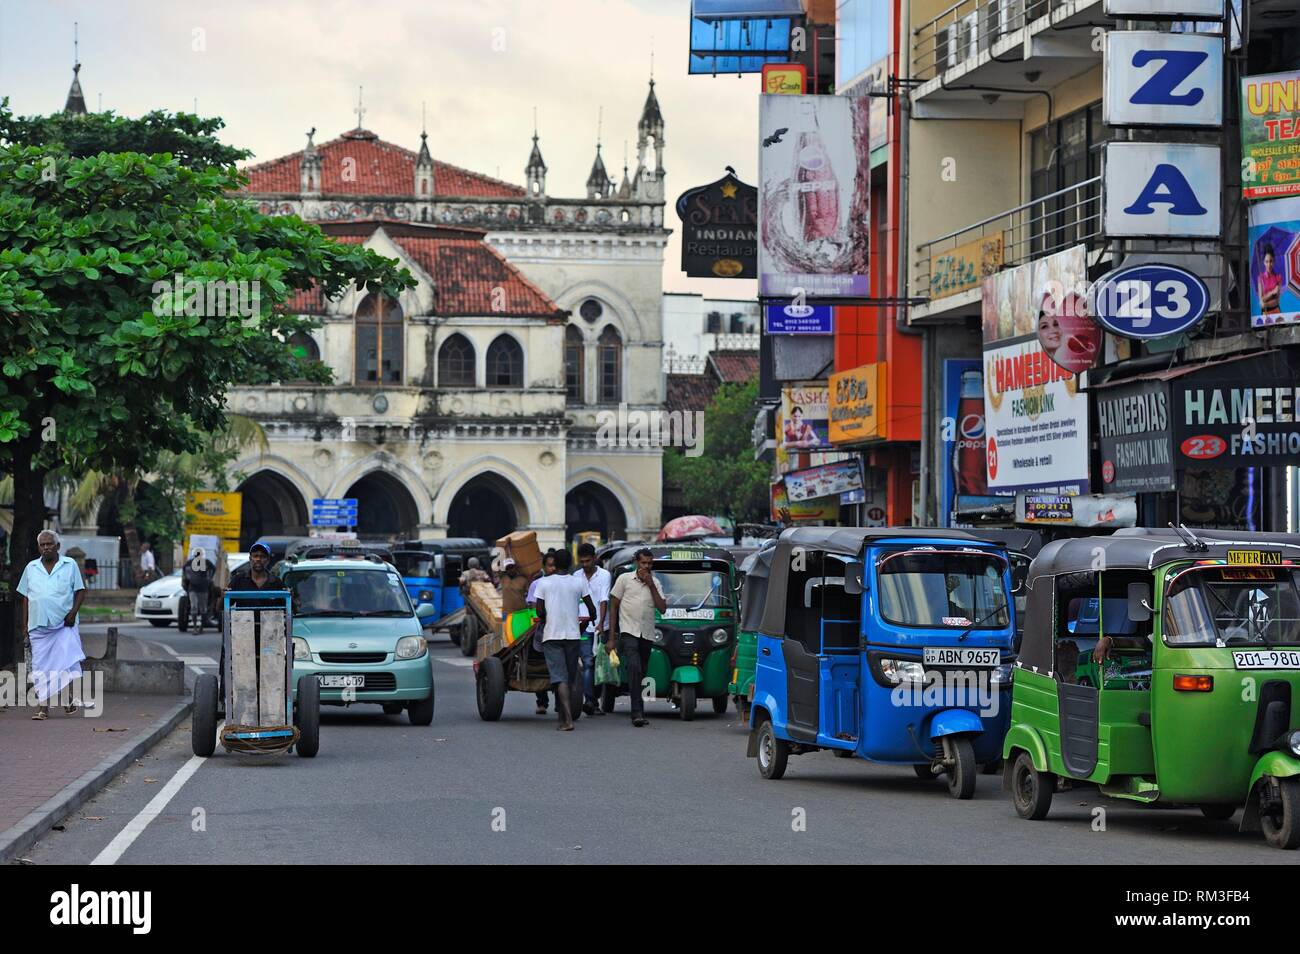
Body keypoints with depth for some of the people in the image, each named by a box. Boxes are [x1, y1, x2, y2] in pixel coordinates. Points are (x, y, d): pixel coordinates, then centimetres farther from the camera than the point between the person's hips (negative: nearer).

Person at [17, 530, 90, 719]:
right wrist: (25, 625, 10)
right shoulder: (31, 568, 11)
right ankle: (43, 706, 0)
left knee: (68, 660, -10)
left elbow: (80, 591, 5)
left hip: (64, 625, -2)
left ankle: (72, 697, 8)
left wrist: (73, 612, -10)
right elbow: (25, 597, 14)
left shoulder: (70, 565, 5)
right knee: (41, 666, -1)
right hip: (38, 625, 2)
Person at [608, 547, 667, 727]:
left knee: (641, 673, 8)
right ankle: (638, 711, -27)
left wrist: (651, 585, -5)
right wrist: (611, 638, -1)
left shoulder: (655, 583, 13)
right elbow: (613, 607, 4)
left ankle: (637, 712, 17)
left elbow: (662, 608, 2)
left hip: (647, 634, 4)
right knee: (634, 667, -22)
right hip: (628, 631, -4)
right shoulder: (625, 579, 3)